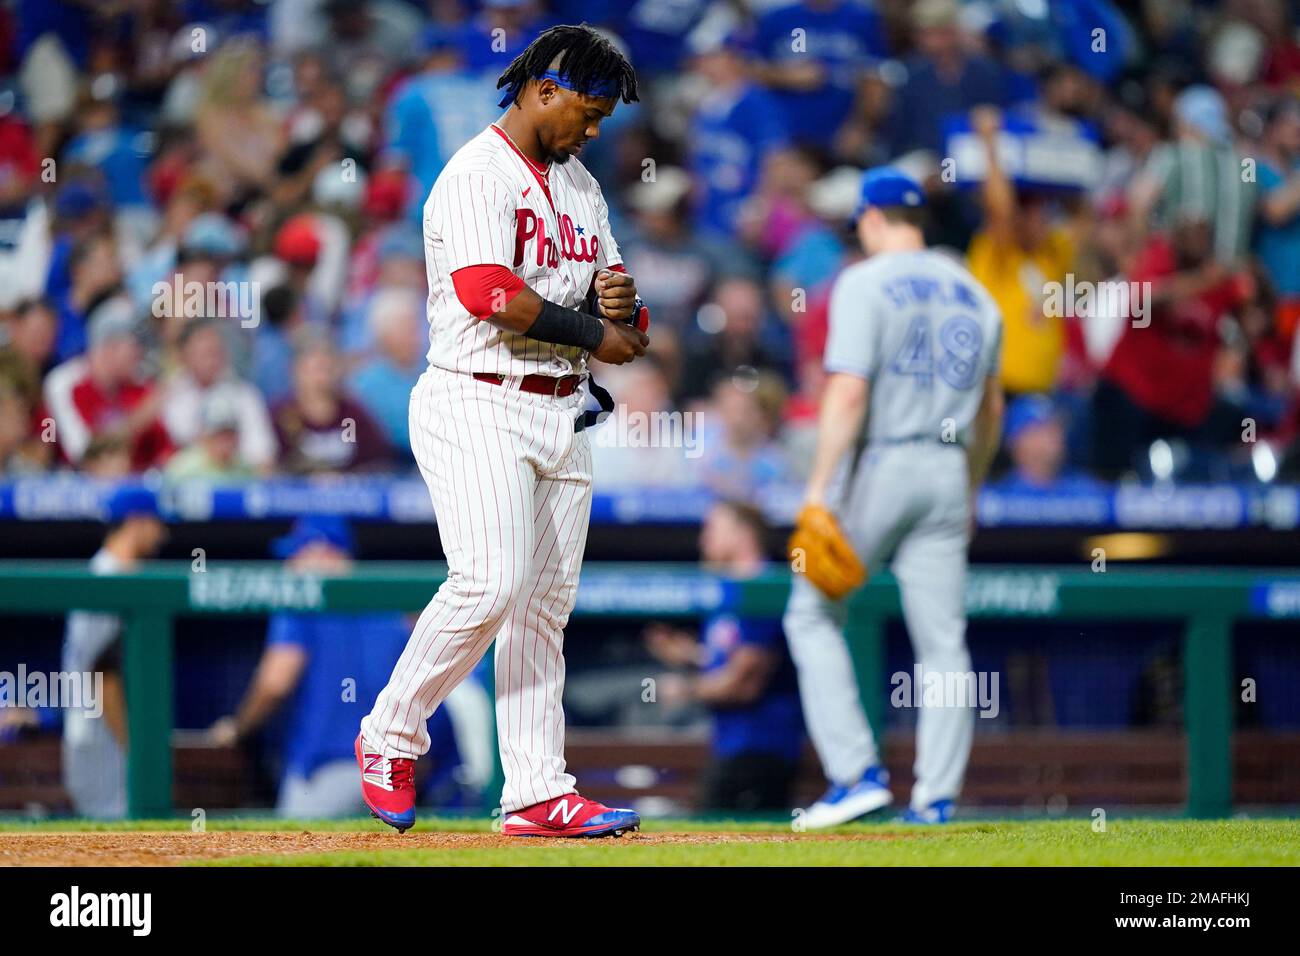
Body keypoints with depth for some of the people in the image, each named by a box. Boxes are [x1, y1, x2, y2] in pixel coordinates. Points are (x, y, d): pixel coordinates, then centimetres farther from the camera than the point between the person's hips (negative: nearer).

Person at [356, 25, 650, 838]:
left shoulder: (579, 184, 18)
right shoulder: (477, 176, -10)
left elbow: (607, 298, 23)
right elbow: (492, 295, -22)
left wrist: (620, 299, -2)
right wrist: (595, 334, -13)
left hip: (561, 415, 8)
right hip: (478, 407, -8)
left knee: (545, 608, 5)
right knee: (491, 583, -20)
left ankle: (539, 795, 4)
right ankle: (390, 735, -3)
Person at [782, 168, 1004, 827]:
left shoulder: (864, 283, -7)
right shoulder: (974, 294, 13)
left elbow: (848, 393, -17)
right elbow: (991, 408, 19)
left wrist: (819, 490, -18)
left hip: (877, 468, -6)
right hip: (947, 472, 6)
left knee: (813, 616, 6)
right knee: (941, 638, 5)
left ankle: (858, 773, -5)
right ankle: (936, 796, 3)